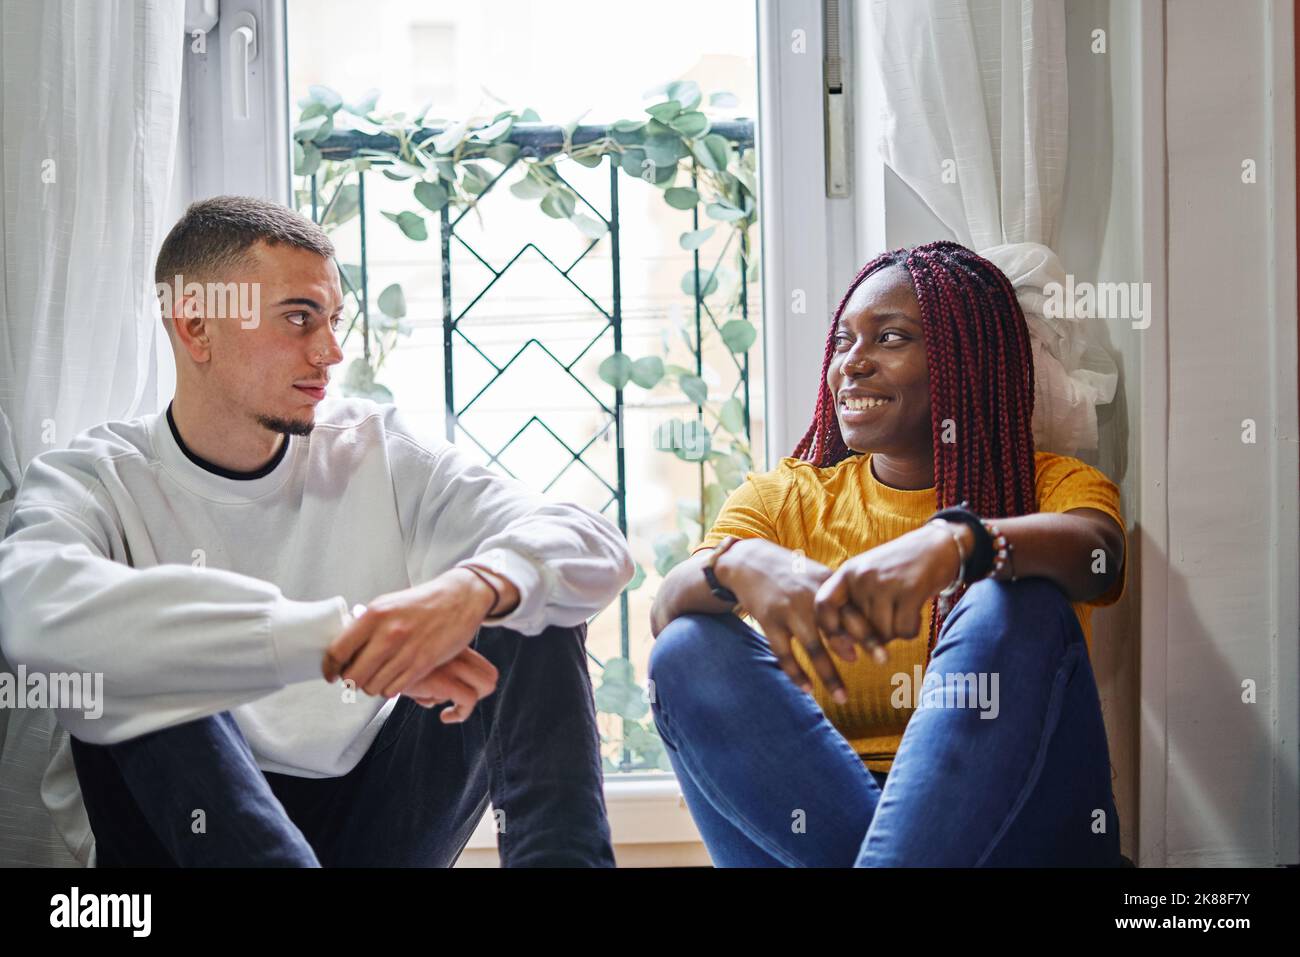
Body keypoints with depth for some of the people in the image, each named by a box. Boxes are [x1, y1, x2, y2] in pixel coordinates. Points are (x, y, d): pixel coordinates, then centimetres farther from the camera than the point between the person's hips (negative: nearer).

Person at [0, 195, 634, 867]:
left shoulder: (377, 452, 1)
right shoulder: (94, 480, -7)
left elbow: (598, 552, -9)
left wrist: (475, 588, -33)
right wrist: (334, 636, -40)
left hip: (376, 817, 3)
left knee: (530, 594, -11)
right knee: (130, 658, -29)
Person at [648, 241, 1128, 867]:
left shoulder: (1048, 486, 7)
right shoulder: (785, 497, 12)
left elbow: (1097, 553, -20)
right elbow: (665, 611, -7)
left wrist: (957, 540, -41)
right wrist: (738, 564, -32)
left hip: (1012, 815, -2)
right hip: (824, 812, 2)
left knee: (1016, 603, -26)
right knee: (688, 651, -19)